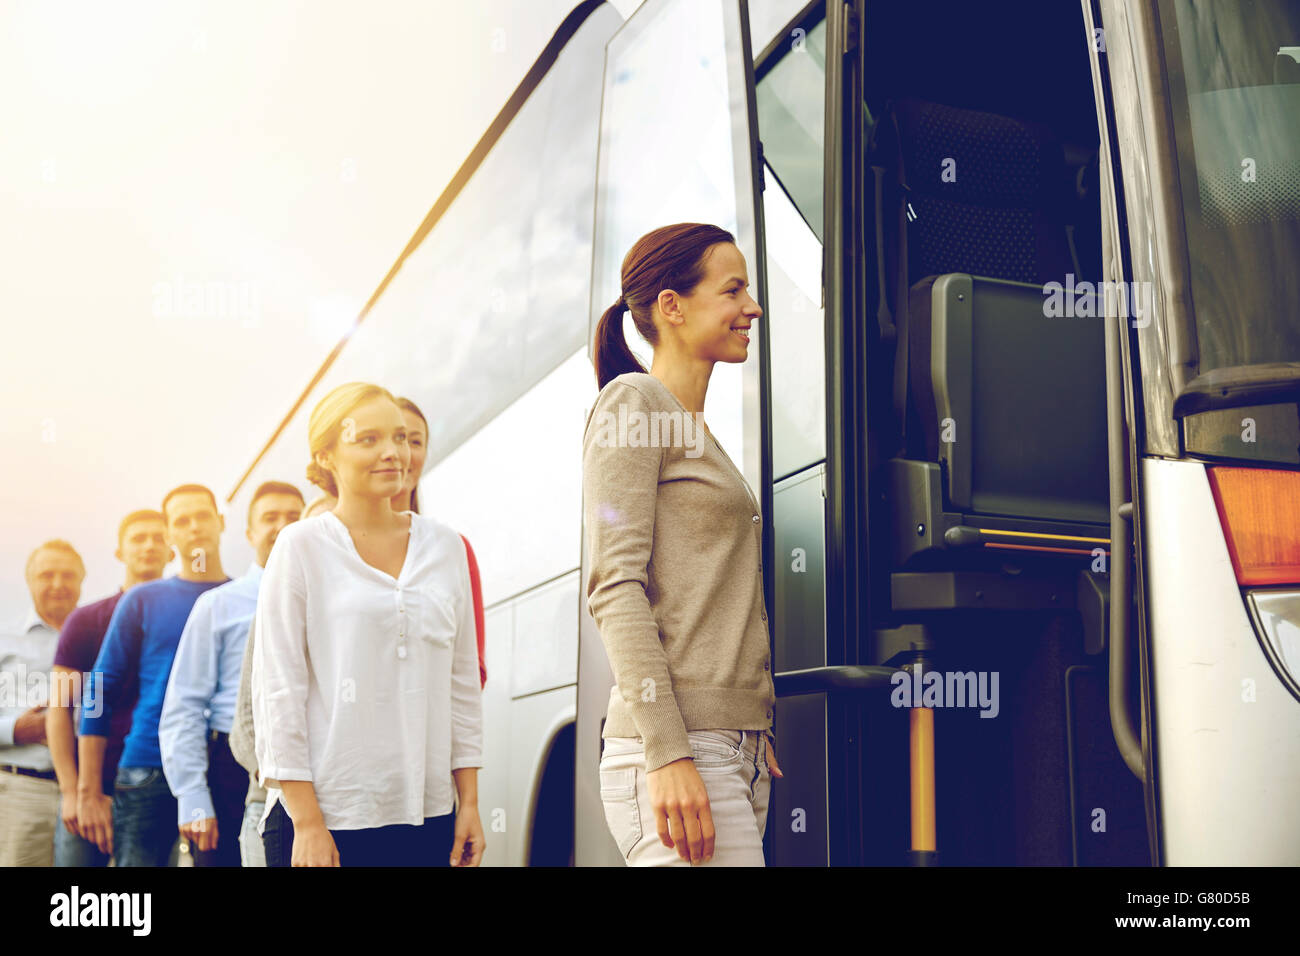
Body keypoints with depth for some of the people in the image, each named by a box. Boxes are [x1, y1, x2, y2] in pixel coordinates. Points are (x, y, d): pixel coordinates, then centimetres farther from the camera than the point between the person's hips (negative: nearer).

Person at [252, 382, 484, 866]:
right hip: (327, 814, -3)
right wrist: (306, 822, -9)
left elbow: (463, 682, 11)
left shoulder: (444, 546, 8)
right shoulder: (301, 548, -2)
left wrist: (469, 802, 8)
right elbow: (277, 691, -4)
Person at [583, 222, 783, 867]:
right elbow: (615, 586, -14)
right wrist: (666, 753, -20)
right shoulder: (633, 402, -3)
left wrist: (755, 736, 17)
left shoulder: (698, 431, 22)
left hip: (737, 753, 8)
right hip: (674, 748, -8)